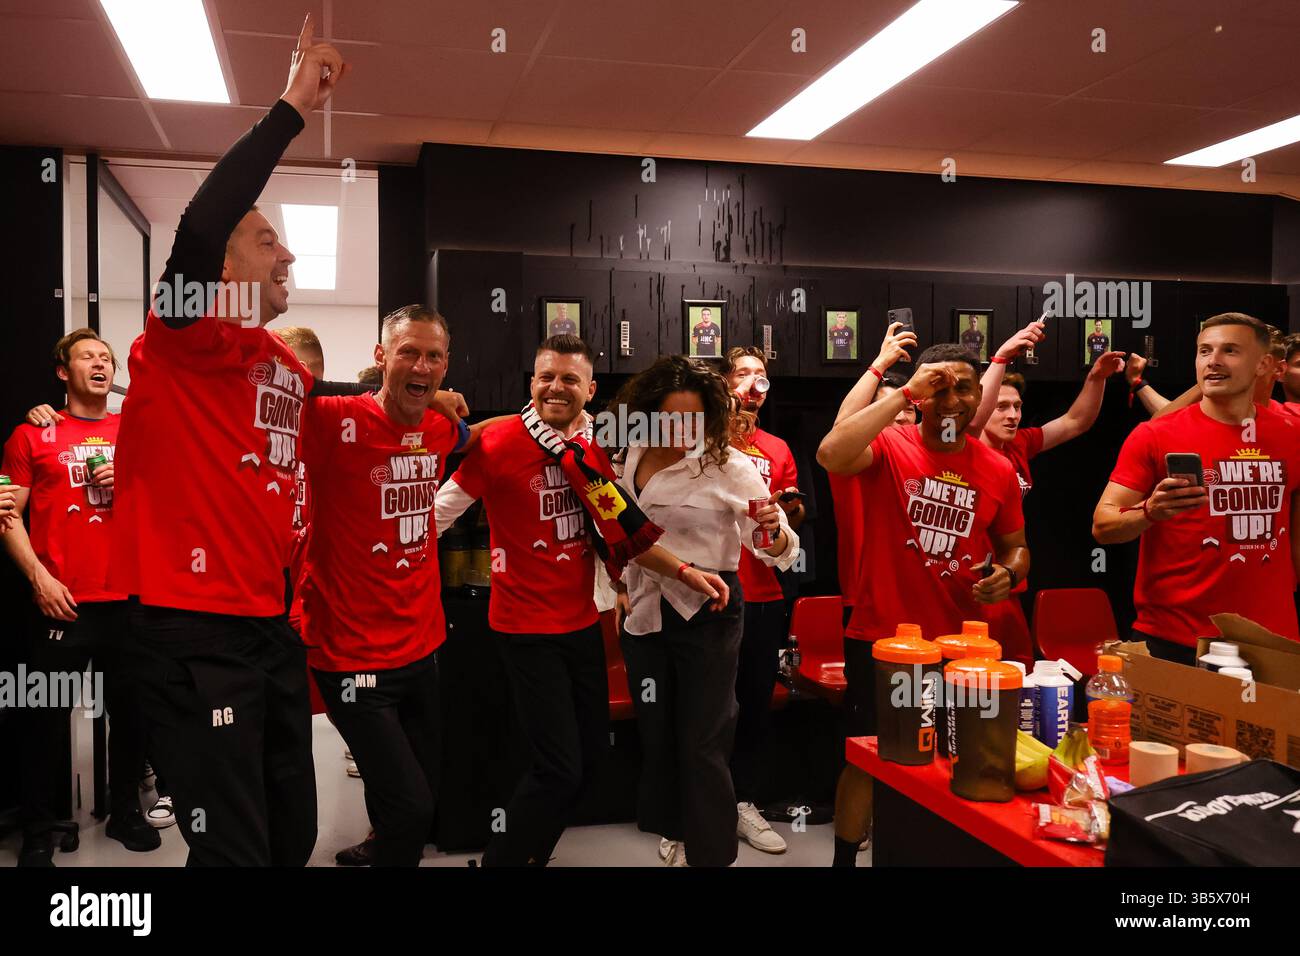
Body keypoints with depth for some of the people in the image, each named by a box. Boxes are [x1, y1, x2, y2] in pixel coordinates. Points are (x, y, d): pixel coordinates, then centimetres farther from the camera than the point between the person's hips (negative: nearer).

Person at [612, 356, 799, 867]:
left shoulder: (728, 466, -15)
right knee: (655, 730, 18)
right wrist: (623, 585, 12)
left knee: (701, 741, 1)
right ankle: (673, 827, 40)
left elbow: (782, 553, -15)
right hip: (644, 613, 5)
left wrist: (772, 530, -36)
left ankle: (710, 851, 20)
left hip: (706, 614, -5)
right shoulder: (630, 458, -1)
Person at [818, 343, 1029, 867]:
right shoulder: (889, 447, -8)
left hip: (962, 642, 3)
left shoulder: (999, 470, 4)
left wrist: (1009, 574, -8)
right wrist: (904, 392, -25)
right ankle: (844, 858, 30)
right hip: (882, 639, -3)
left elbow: (1016, 547, 16)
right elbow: (830, 455, -30)